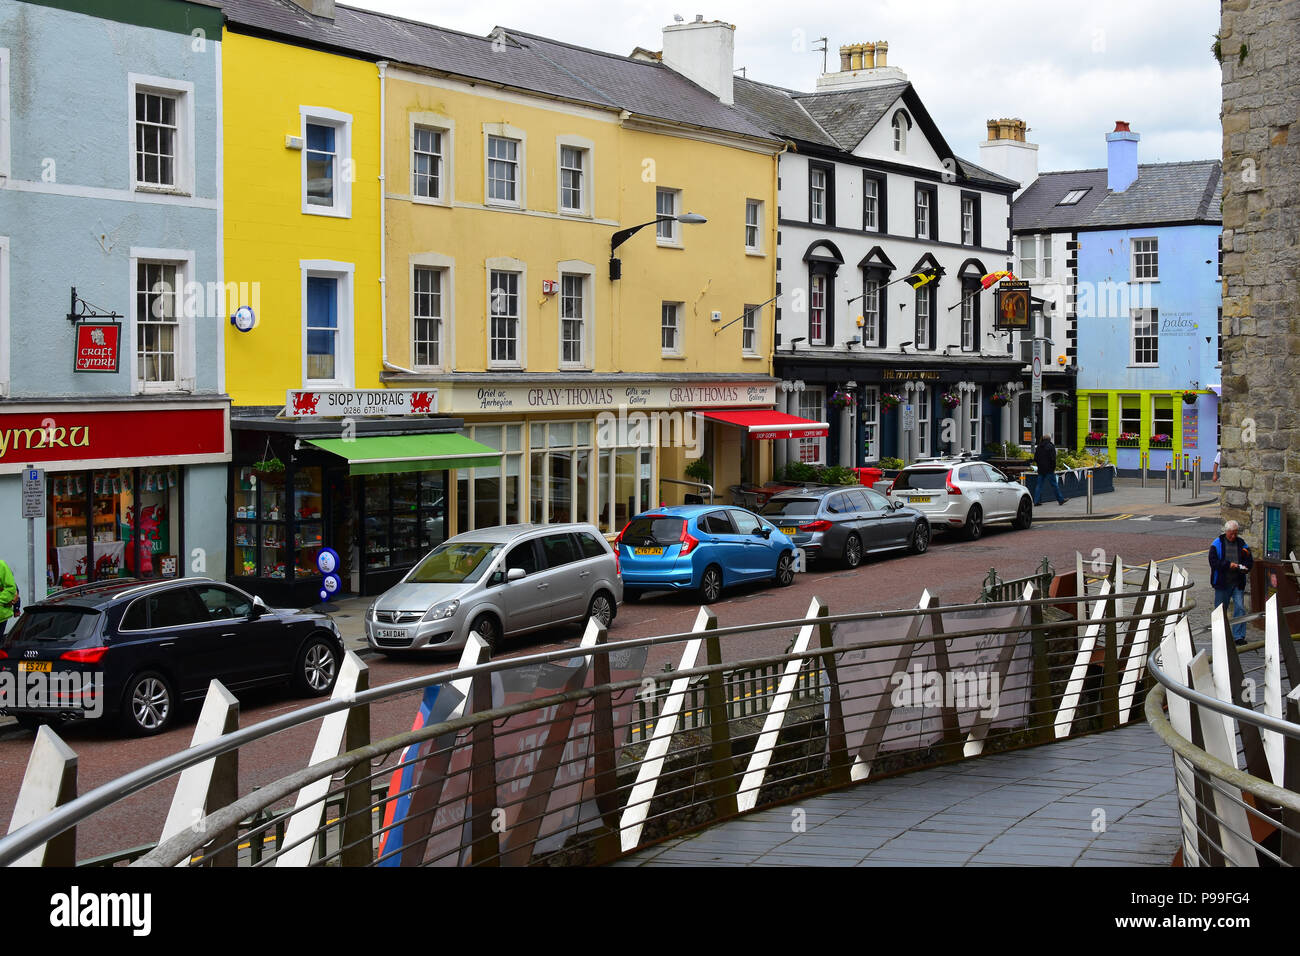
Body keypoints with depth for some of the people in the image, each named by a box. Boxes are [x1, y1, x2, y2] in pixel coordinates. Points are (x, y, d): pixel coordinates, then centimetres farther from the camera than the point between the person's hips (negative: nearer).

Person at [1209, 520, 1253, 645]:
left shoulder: (1242, 544, 6)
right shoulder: (1217, 544, -2)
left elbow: (1249, 561, 10)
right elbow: (1213, 562, -11)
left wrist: (1244, 567, -12)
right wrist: (1228, 565, -21)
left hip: (1237, 583, 1)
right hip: (1222, 583, -1)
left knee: (1240, 608, -9)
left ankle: (1239, 636, -6)